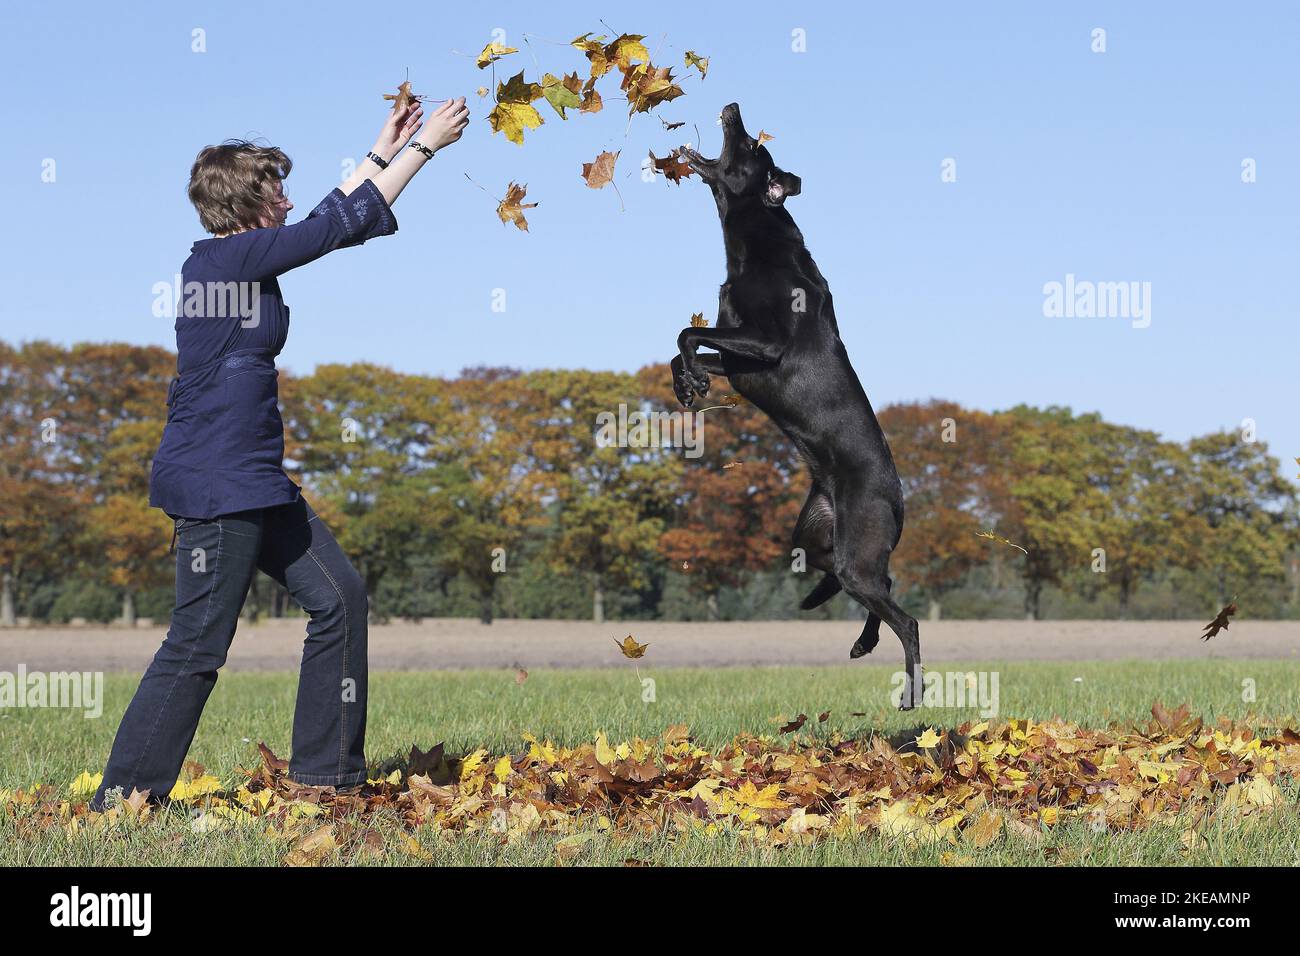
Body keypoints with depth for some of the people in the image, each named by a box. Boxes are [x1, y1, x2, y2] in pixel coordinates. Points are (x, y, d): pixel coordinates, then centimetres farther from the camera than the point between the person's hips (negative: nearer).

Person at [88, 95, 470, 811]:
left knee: (338, 597, 11)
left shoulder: (234, 257, 13)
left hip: (255, 483, 11)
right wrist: (426, 146, -1)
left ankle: (325, 772, 19)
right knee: (198, 645, -6)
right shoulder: (232, 258, -14)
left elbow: (328, 220, 27)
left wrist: (384, 151, 28)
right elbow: (345, 223, -10)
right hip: (214, 484, -11)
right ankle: (123, 798, 3)